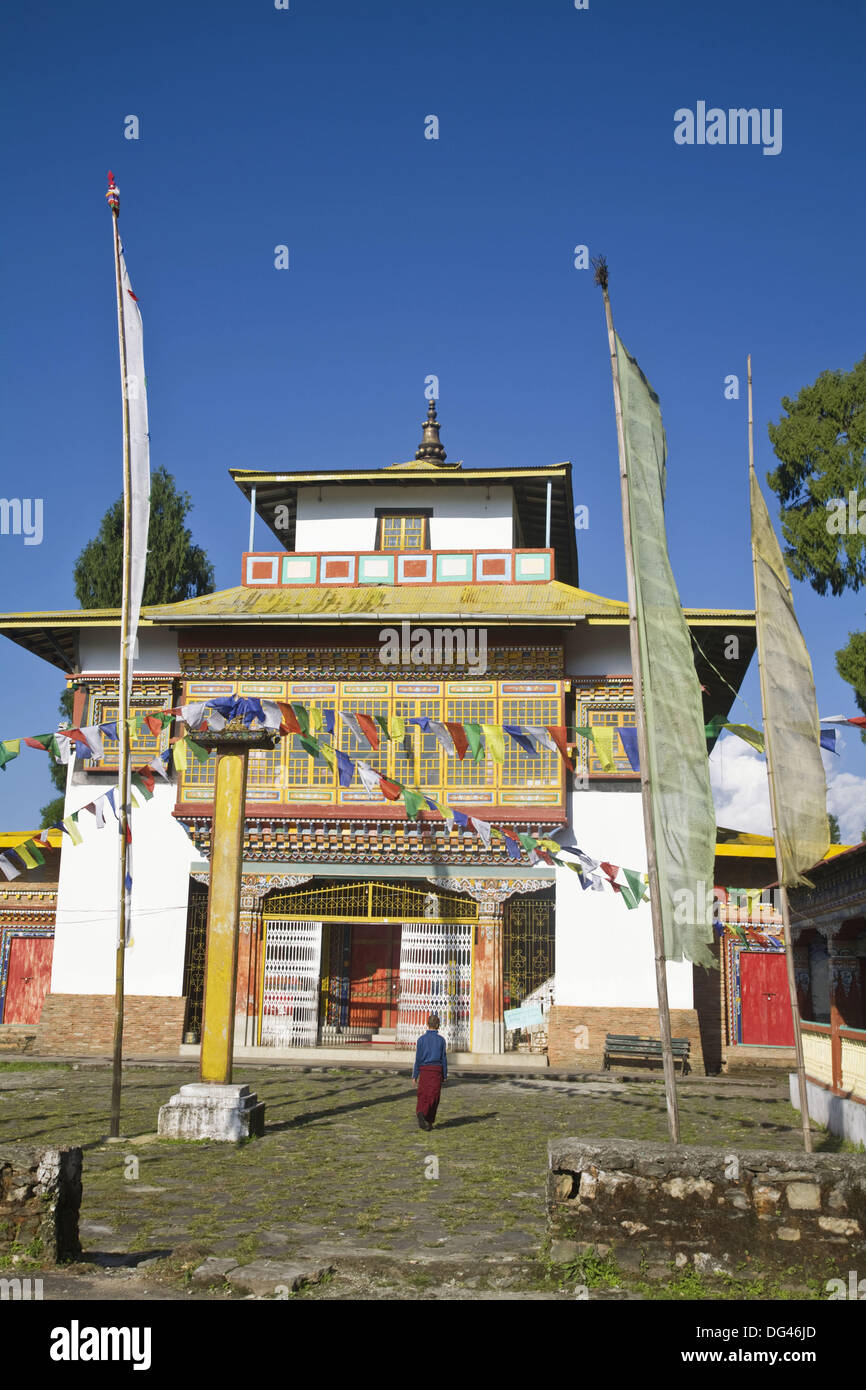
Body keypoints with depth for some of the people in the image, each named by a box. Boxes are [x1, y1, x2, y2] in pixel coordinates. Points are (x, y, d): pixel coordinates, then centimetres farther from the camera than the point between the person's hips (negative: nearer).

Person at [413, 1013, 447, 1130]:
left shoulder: (421, 1039, -3)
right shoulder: (441, 1040, -2)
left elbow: (418, 1058, -2)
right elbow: (444, 1059, 0)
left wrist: (414, 1075, 3)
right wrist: (444, 1075, 8)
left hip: (424, 1069, 0)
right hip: (436, 1070, 0)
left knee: (423, 1096, 9)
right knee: (433, 1096, 5)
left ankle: (420, 1112, -17)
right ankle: (429, 1122, -2)